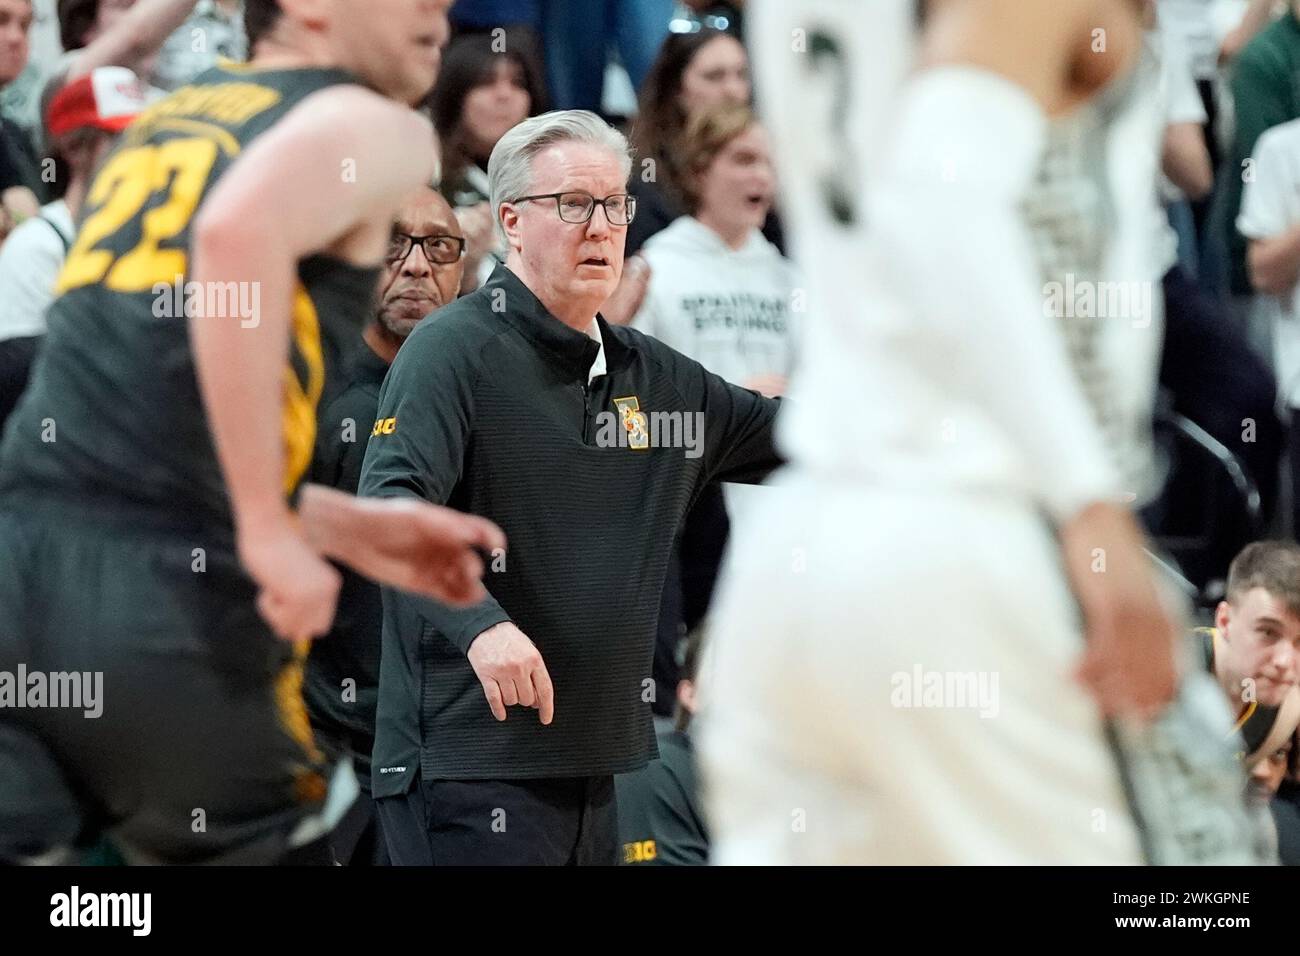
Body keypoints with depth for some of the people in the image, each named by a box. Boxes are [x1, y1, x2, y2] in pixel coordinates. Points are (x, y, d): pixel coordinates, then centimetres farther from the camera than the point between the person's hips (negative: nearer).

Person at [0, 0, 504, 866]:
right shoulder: (371, 127, 2)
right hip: (164, 592, -6)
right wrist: (272, 535, -18)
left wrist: (349, 528, 28)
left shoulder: (163, 122, 25)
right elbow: (240, 232, -21)